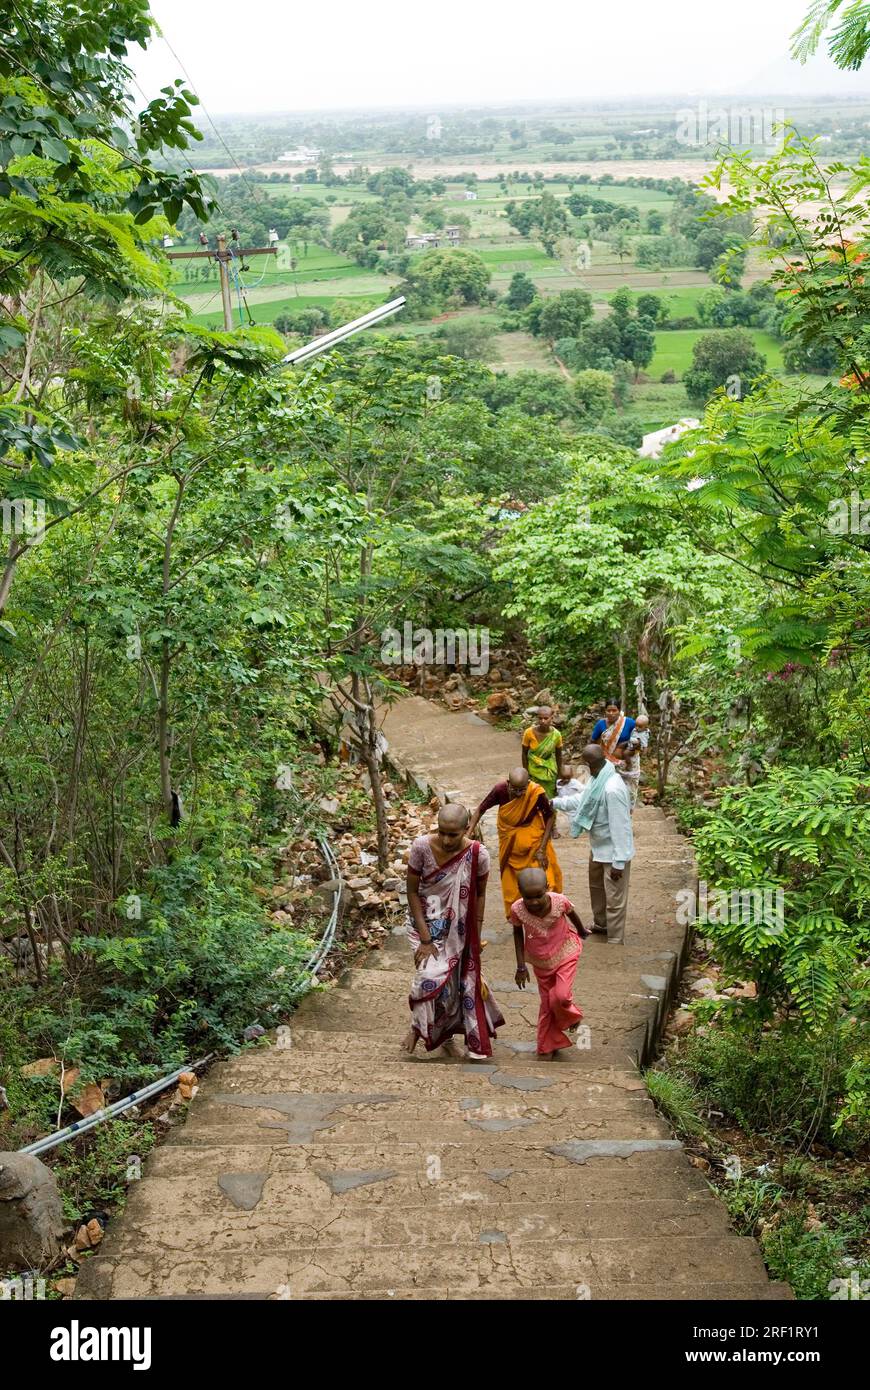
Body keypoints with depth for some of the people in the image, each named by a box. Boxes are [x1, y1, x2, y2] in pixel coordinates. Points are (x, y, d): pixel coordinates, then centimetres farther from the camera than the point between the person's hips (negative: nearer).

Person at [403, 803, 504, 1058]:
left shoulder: (478, 854, -19)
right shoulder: (422, 847, -21)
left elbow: (480, 895, -3)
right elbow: (412, 891, -13)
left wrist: (476, 937, -1)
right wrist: (425, 939, -15)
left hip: (459, 928, 2)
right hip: (427, 922, -2)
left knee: (460, 980, 6)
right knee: (432, 976, -18)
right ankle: (419, 1026, 8)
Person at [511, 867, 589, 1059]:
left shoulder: (560, 901, -30)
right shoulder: (517, 909, -28)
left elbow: (571, 914, -6)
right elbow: (518, 933, -8)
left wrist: (582, 931, 15)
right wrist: (521, 966, -6)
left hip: (565, 954, -2)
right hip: (540, 962, 2)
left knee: (560, 996, -15)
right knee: (547, 1003, 12)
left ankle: (571, 1017, 22)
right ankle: (548, 1047, 33)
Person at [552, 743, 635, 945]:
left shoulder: (613, 789, -34)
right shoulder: (597, 778, -3)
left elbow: (620, 827, -31)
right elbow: (582, 800, 16)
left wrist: (618, 862, -27)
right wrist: (554, 802, 16)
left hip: (613, 852, -10)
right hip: (598, 847, 10)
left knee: (614, 898, 4)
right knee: (596, 886, 28)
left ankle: (615, 942, 18)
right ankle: (601, 924, 49)